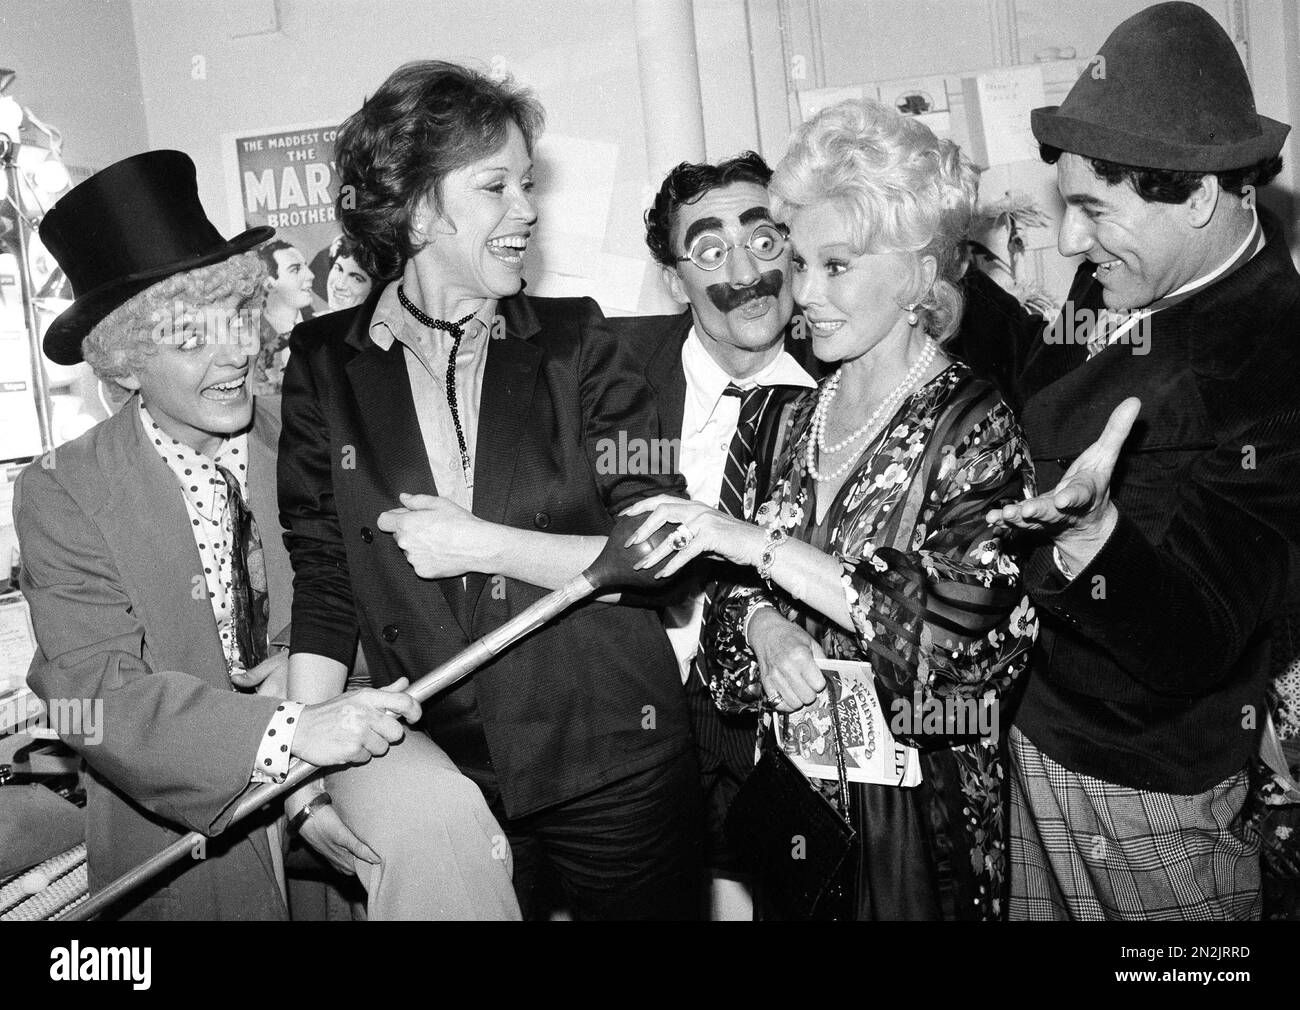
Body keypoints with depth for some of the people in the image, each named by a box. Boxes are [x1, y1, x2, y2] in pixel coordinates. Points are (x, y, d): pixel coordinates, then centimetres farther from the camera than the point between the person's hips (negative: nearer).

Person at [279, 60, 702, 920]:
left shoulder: (574, 340, -1)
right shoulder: (326, 365, 0)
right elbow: (320, 578, 2)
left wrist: (480, 544, -14)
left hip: (615, 762, 0)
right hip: (442, 777, 0)